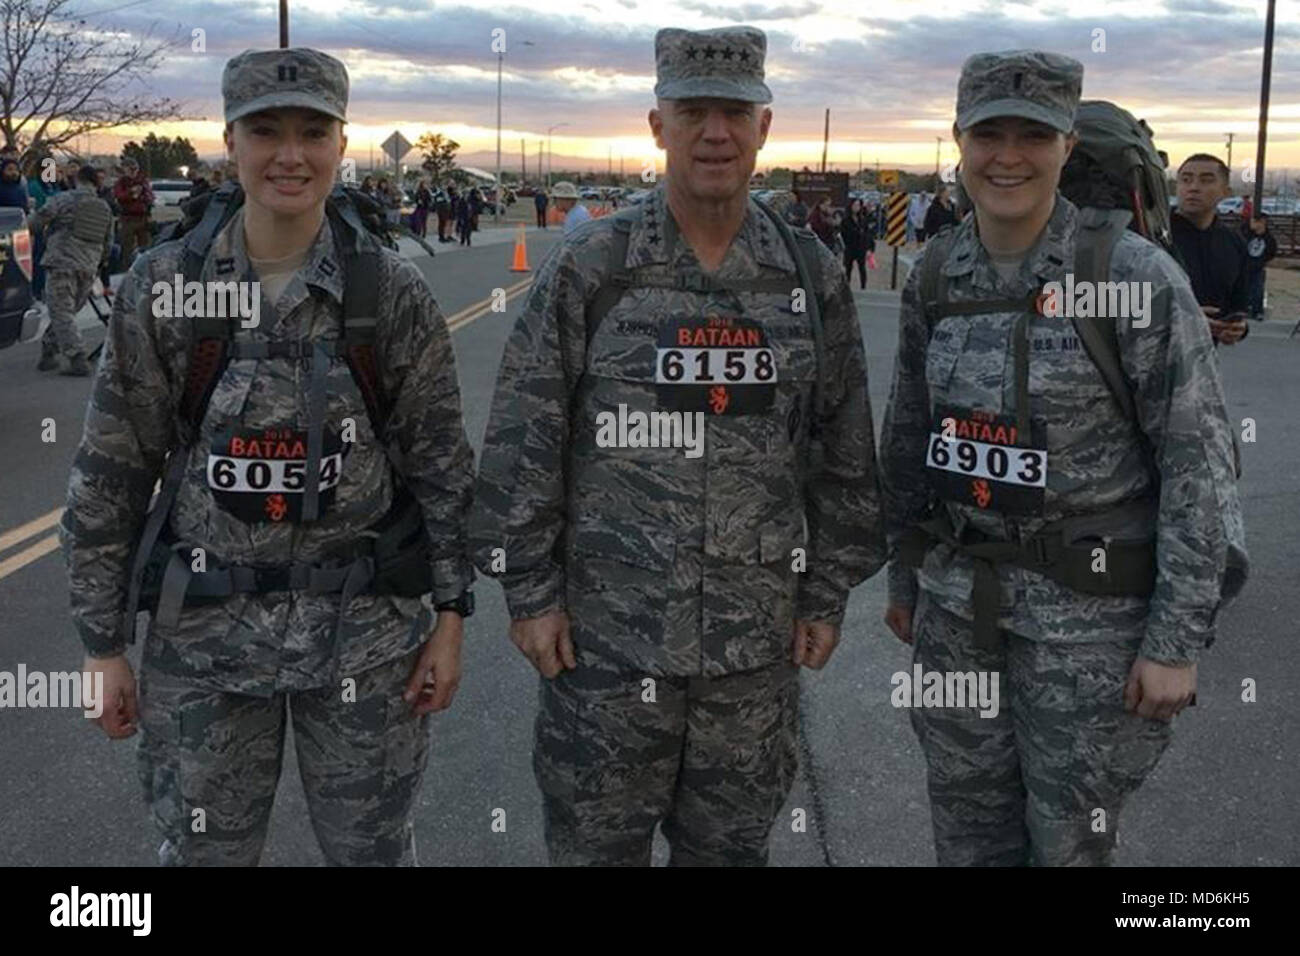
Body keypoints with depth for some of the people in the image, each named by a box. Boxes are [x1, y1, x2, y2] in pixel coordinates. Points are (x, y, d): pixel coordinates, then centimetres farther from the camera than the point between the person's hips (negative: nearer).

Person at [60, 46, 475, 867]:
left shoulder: (392, 291, -6)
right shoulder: (163, 287, -5)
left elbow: (441, 461, 0)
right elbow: (111, 473, -1)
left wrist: (451, 613, -1)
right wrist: (104, 642, 0)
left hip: (366, 627, 0)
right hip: (204, 630, 1)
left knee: (373, 849, 14)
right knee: (202, 849, 14)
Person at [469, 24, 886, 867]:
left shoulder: (812, 276, 2)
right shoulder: (589, 269, -5)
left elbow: (845, 450, 8)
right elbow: (524, 440, -3)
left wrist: (829, 595, 7)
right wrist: (529, 592, -5)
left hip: (759, 641, 2)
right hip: (608, 634, -2)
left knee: (731, 845, 16)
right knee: (594, 840, 10)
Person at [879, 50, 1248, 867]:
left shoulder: (1136, 274, -15)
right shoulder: (937, 273, 1)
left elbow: (1198, 455, -13)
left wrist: (1178, 639, -14)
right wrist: (905, 574, 15)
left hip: (1091, 600, -4)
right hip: (959, 593, 5)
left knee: (1068, 837, 7)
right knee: (968, 826, 16)